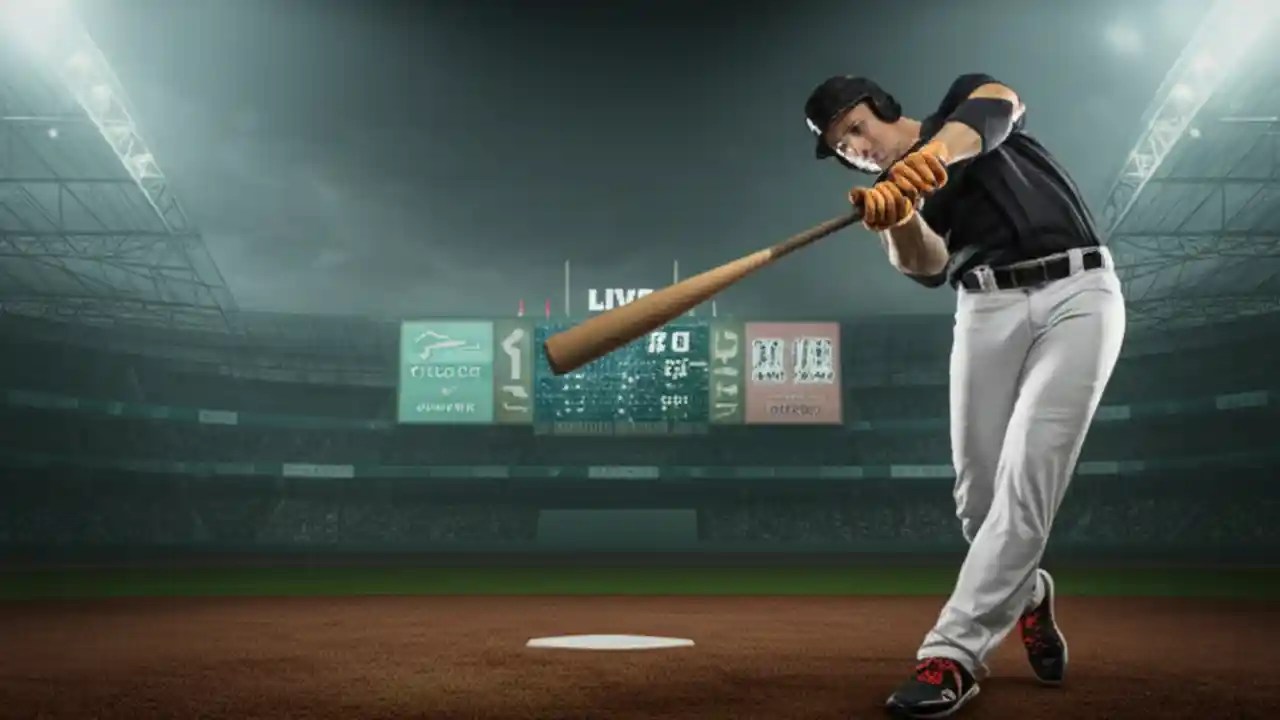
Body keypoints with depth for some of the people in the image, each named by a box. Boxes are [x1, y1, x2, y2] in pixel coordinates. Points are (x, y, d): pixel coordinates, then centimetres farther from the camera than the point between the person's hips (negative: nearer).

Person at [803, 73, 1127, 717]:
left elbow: (996, 108, -17)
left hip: (1075, 293, -4)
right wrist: (895, 222, -30)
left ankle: (953, 653, -13)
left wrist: (937, 150, -37)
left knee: (1024, 485, -13)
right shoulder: (893, 191, 13)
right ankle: (1025, 596, 30)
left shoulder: (964, 95, 10)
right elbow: (926, 266, -8)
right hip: (987, 310, 4)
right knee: (977, 494, 1)